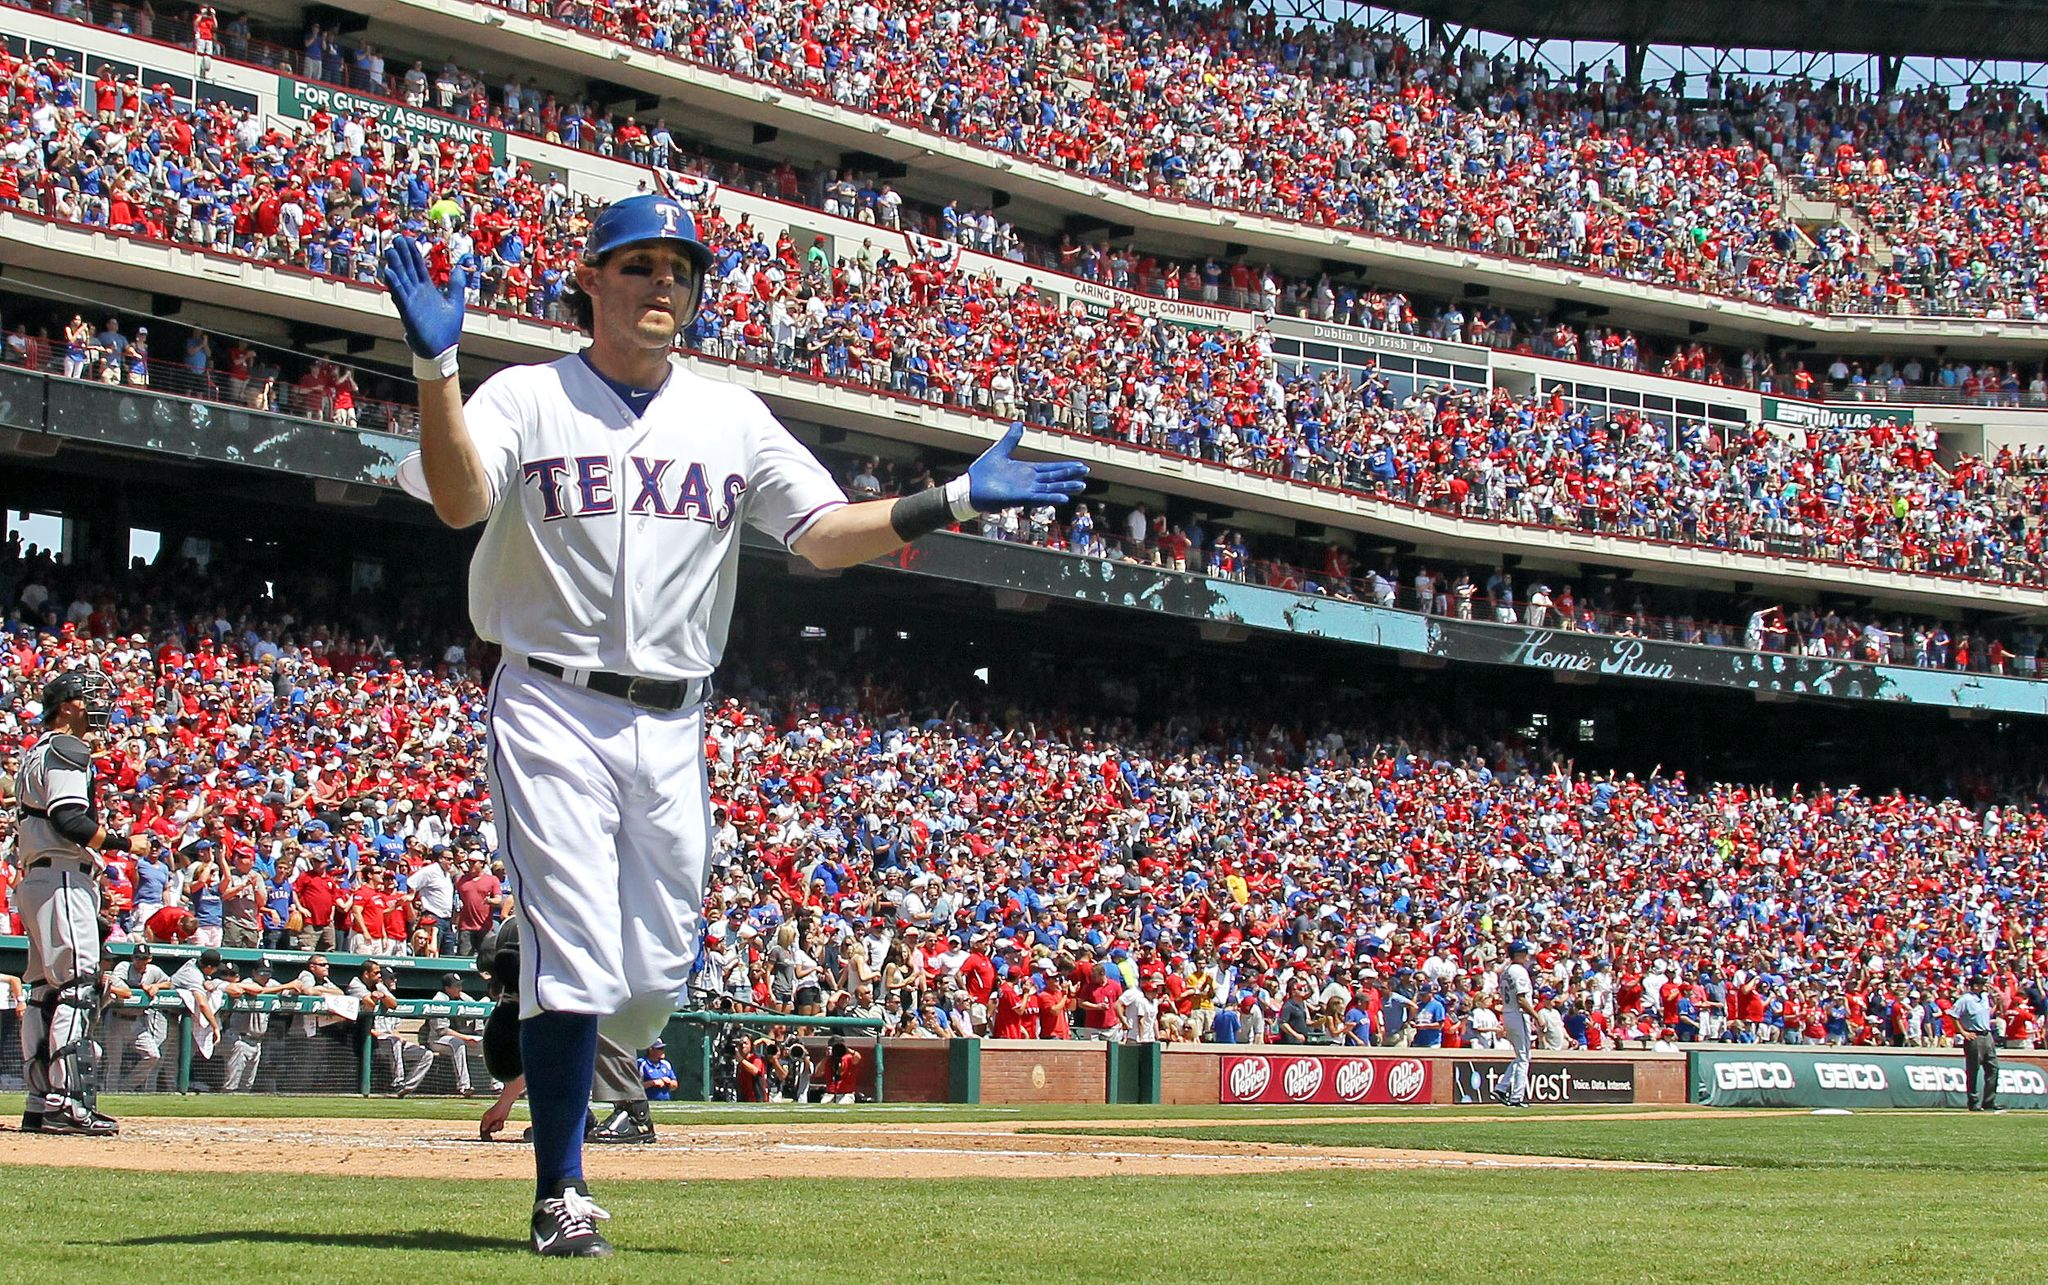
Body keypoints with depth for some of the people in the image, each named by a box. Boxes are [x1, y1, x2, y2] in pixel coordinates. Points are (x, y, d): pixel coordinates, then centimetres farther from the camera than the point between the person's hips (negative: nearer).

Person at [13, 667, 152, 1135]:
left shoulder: (37, 753, 23)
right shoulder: (65, 750, -8)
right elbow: (70, 820, -20)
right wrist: (126, 843, -13)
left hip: (35, 880, 11)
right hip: (63, 879, -11)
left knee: (46, 991, 10)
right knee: (77, 988, -15)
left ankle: (41, 1103, 12)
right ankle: (68, 1101, -21)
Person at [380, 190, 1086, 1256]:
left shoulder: (731, 417, 12)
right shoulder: (527, 399, 0)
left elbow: (824, 533, 5)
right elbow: (461, 501, -19)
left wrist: (953, 502, -8)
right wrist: (436, 367, -33)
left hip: (670, 727, 4)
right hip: (553, 709, -4)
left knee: (659, 972, 4)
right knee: (578, 953, -11)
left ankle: (567, 1065, 34)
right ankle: (560, 1195, -2)